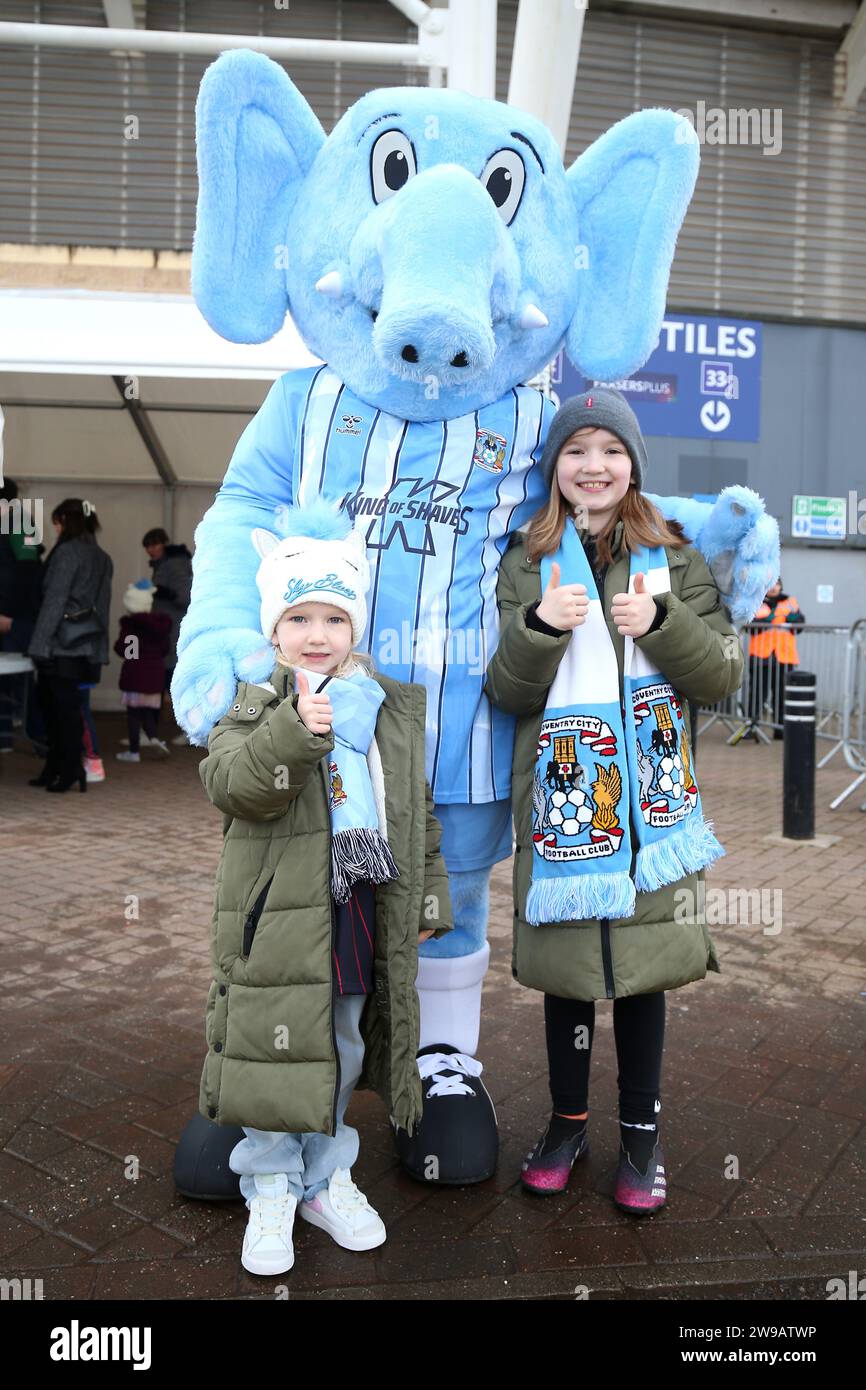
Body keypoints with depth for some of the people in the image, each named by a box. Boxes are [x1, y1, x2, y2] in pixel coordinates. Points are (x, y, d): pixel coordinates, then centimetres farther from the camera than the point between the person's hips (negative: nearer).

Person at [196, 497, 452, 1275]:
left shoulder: (393, 710, 6)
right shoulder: (255, 707, -4)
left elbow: (418, 813, 11)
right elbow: (231, 787, -21)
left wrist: (428, 901, 11)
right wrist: (294, 730, -35)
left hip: (365, 915, 4)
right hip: (280, 917, -3)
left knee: (341, 1054, 18)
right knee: (277, 1052, 6)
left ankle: (326, 1175, 37)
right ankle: (271, 1189, 27)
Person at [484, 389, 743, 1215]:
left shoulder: (674, 560, 6)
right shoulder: (526, 566, 6)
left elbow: (722, 675, 0)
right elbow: (508, 694, 1)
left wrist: (661, 623, -17)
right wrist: (539, 627, -17)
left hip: (651, 799, 0)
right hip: (561, 798, 0)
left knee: (643, 966, 8)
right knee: (564, 966, 10)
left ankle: (641, 1132, 28)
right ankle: (568, 1122, 31)